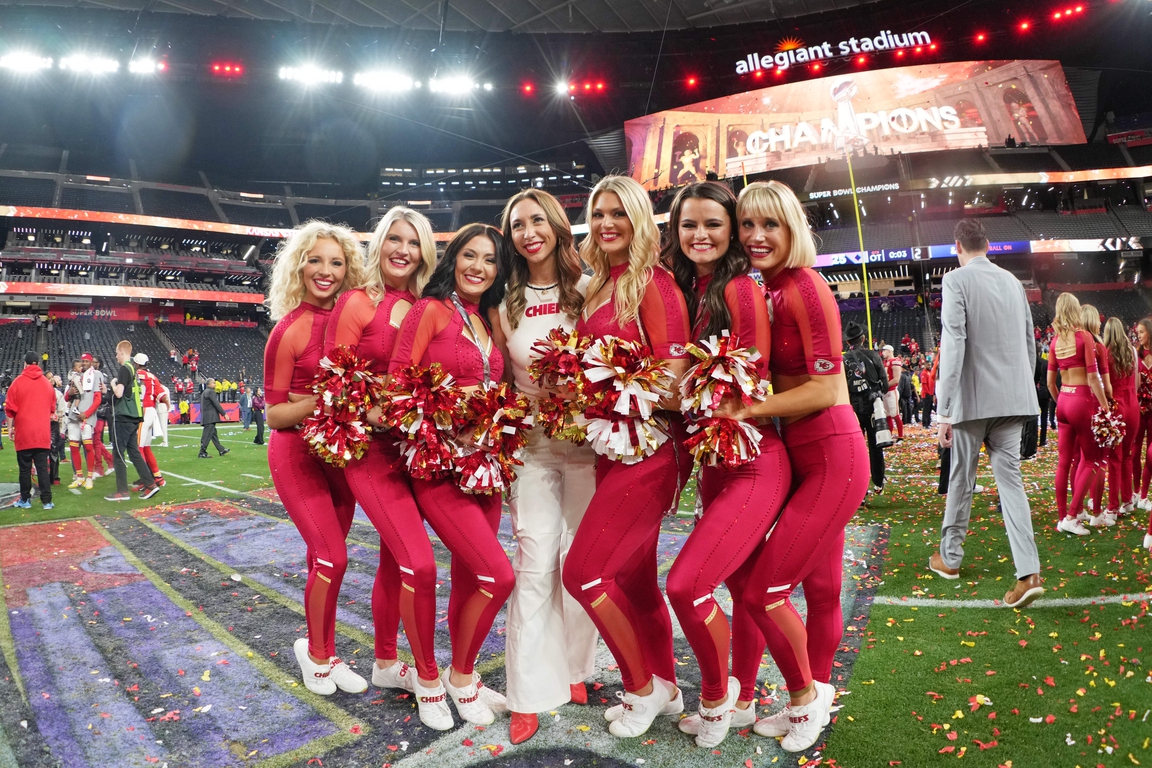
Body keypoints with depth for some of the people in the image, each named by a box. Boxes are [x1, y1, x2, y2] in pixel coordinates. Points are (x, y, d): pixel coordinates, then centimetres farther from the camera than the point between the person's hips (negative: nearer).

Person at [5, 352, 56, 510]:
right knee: (43, 467, 3)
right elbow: (52, 408, 13)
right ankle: (47, 501, 0)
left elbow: (10, 408, -2)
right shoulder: (47, 383, 5)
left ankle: (25, 500, 13)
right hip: (43, 433, 2)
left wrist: (10, 427, 7)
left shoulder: (18, 382, -5)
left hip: (23, 432, -2)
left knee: (25, 468, 7)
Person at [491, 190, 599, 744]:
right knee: (533, 563, -1)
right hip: (530, 442, 1)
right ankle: (530, 692, 8)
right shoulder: (506, 303, 8)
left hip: (586, 438, -1)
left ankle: (574, 668, 24)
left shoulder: (587, 291, 1)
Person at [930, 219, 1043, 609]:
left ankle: (950, 558, 23)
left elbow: (953, 346, -16)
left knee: (961, 479, 8)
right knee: (1009, 478, 4)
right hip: (1013, 399, 5)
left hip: (973, 399, -5)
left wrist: (944, 411, -16)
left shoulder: (957, 280, -8)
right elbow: (1030, 344, 16)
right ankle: (1029, 573, -5)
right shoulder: (1012, 281, 12)